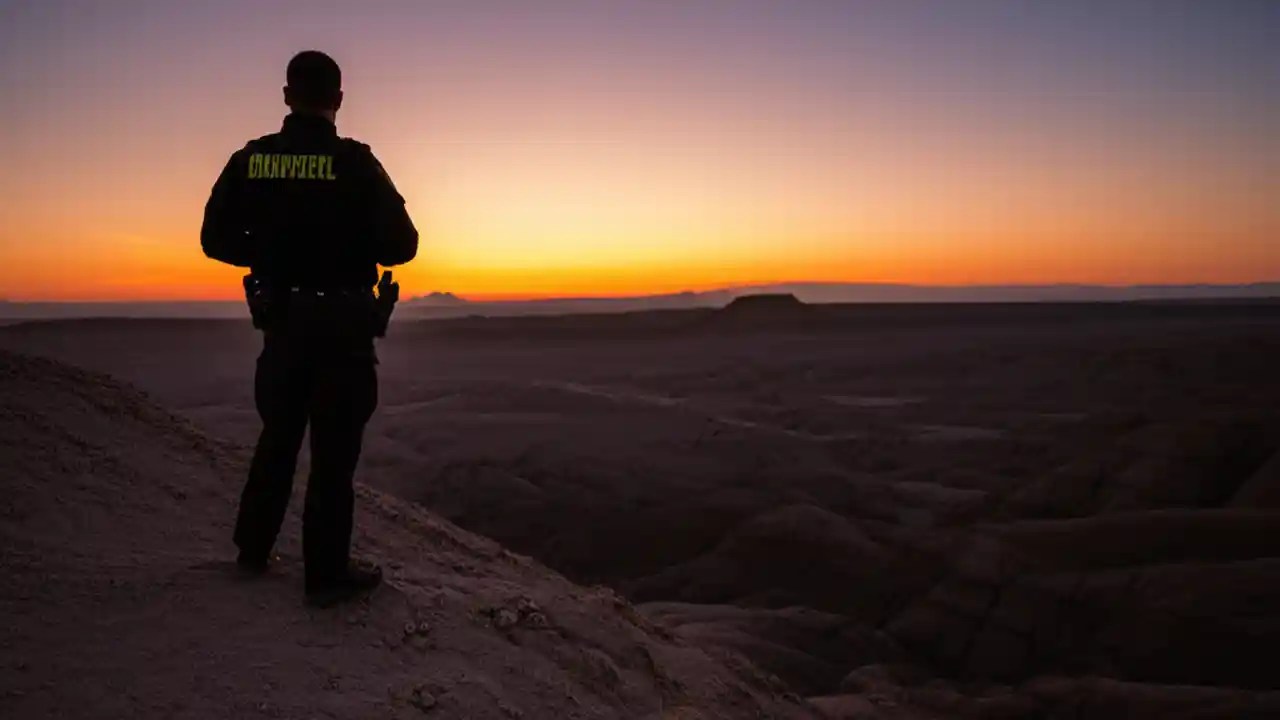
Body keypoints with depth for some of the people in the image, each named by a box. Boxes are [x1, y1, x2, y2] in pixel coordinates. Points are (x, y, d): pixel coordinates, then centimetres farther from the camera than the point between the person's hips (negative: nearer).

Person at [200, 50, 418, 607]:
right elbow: (401, 245, -13)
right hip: (343, 325, -4)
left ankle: (253, 548, 33)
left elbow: (216, 239, 4)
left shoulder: (249, 161, -1)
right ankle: (327, 573, 10)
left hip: (281, 321, 4)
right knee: (333, 447, 3)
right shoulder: (354, 163, -13)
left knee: (278, 436, 21)